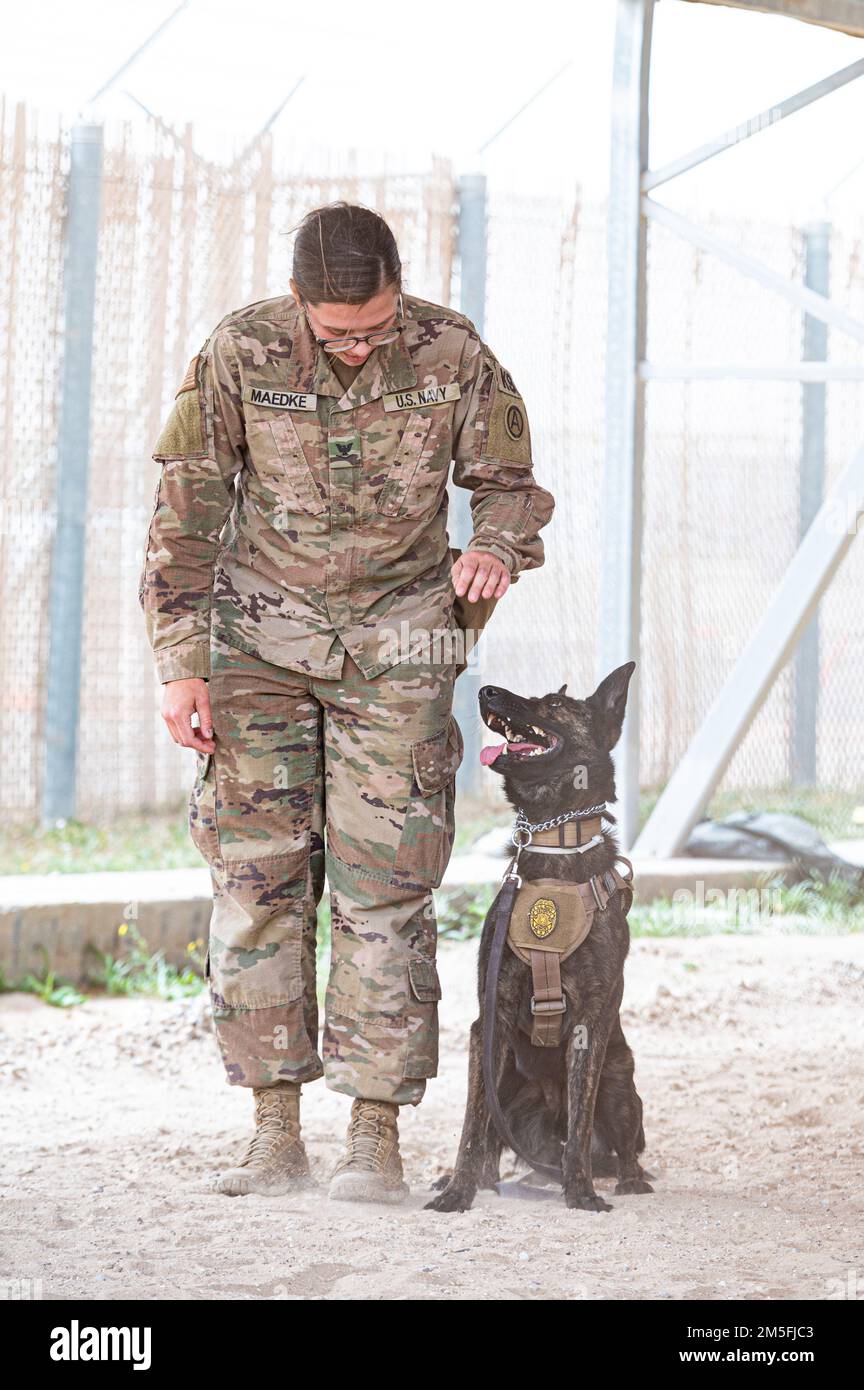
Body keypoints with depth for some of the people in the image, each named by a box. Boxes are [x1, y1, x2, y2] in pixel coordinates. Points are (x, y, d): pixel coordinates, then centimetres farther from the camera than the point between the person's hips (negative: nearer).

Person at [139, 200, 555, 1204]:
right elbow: (185, 514, -4)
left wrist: (497, 549, -19)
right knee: (255, 877, -3)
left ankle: (375, 1139, 0)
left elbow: (510, 481, 5)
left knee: (384, 887, -5)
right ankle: (275, 1135, 3)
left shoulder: (452, 354, -10)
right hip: (261, 631, 1)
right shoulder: (240, 353, -11)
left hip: (395, 641, -1)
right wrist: (180, 667, -8)